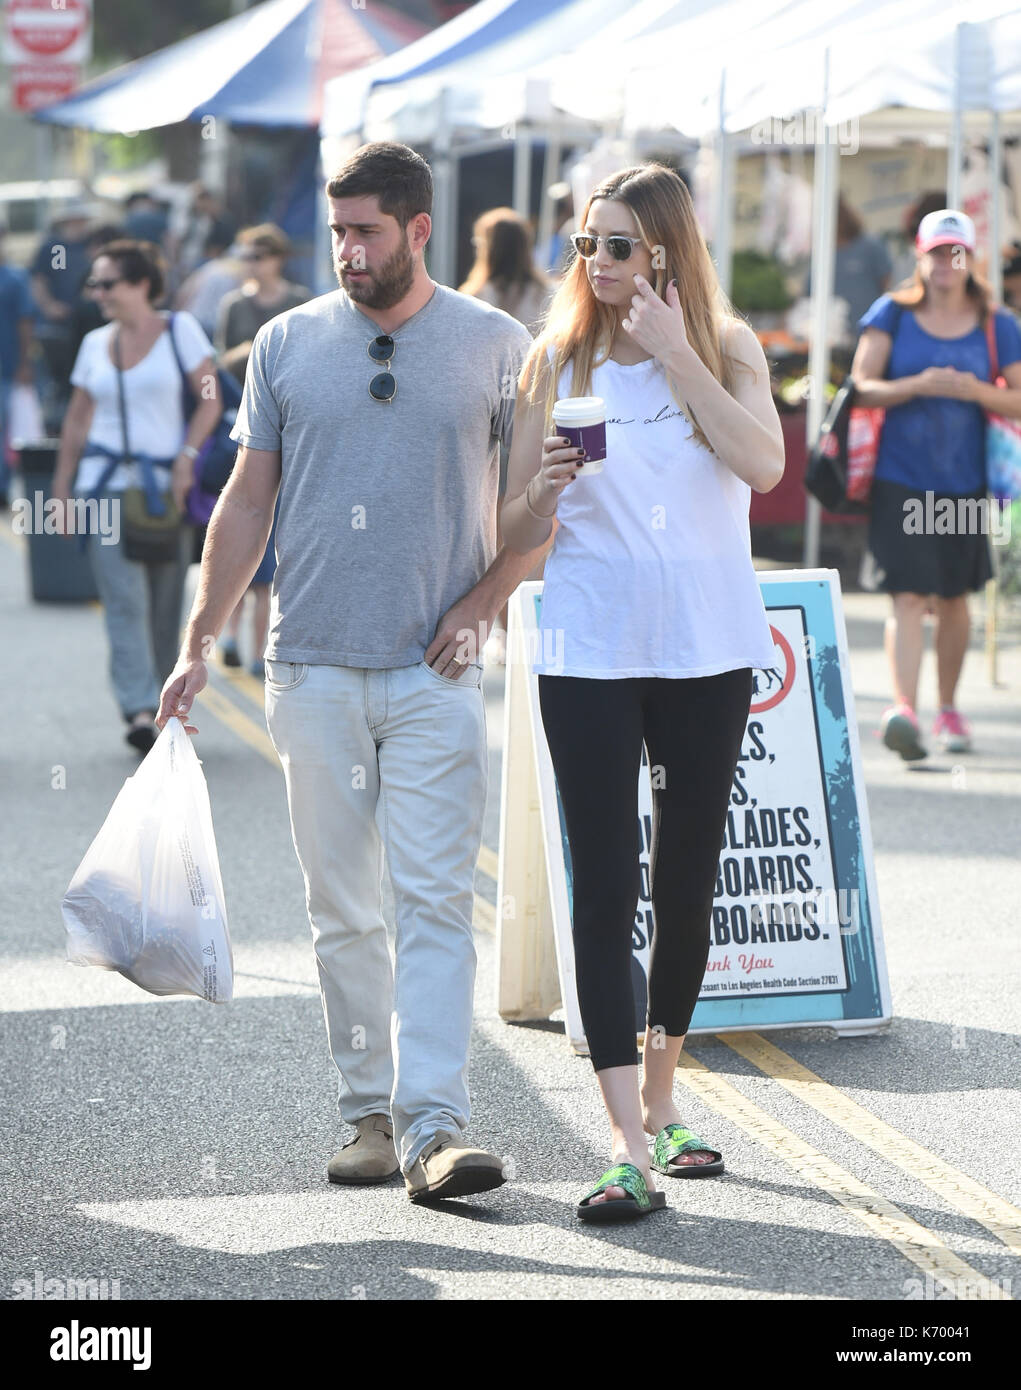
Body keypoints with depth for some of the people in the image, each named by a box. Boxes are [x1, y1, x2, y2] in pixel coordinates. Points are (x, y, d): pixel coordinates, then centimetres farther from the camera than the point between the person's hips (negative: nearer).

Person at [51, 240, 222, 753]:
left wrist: (186, 459, -11)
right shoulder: (95, 344, 11)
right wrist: (61, 488, 14)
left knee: (164, 604, 4)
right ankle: (140, 709, -20)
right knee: (125, 599, -12)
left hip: (167, 484, -1)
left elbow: (210, 400, 0)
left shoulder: (181, 330, 2)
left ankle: (156, 707, 17)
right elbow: (77, 420, 16)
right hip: (107, 483, 1)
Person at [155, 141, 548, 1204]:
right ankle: (368, 1112, 15)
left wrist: (482, 602, -4)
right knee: (341, 909, 6)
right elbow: (247, 501, 10)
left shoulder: (495, 347, 3)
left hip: (435, 673, -2)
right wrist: (198, 645, 6)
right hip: (313, 667, 2)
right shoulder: (287, 345, 8)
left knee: (434, 902, -10)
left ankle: (433, 1126, -14)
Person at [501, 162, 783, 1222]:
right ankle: (628, 1148, -13)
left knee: (687, 884, 9)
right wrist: (546, 484, -17)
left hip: (707, 648, 1)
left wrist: (675, 352, -16)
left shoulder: (725, 347, 3)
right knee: (604, 888, -9)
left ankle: (660, 1104, 28)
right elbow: (517, 535, 4)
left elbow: (764, 465, -16)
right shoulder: (557, 360, 4)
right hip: (589, 649, -1)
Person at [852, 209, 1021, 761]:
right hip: (899, 481, -2)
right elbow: (862, 388, -3)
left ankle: (948, 708, 30)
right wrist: (918, 386, -19)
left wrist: (975, 391, -13)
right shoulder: (892, 314, 3)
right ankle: (904, 709, -26)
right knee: (908, 597, -15)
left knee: (954, 599, 13)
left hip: (962, 485, 2)